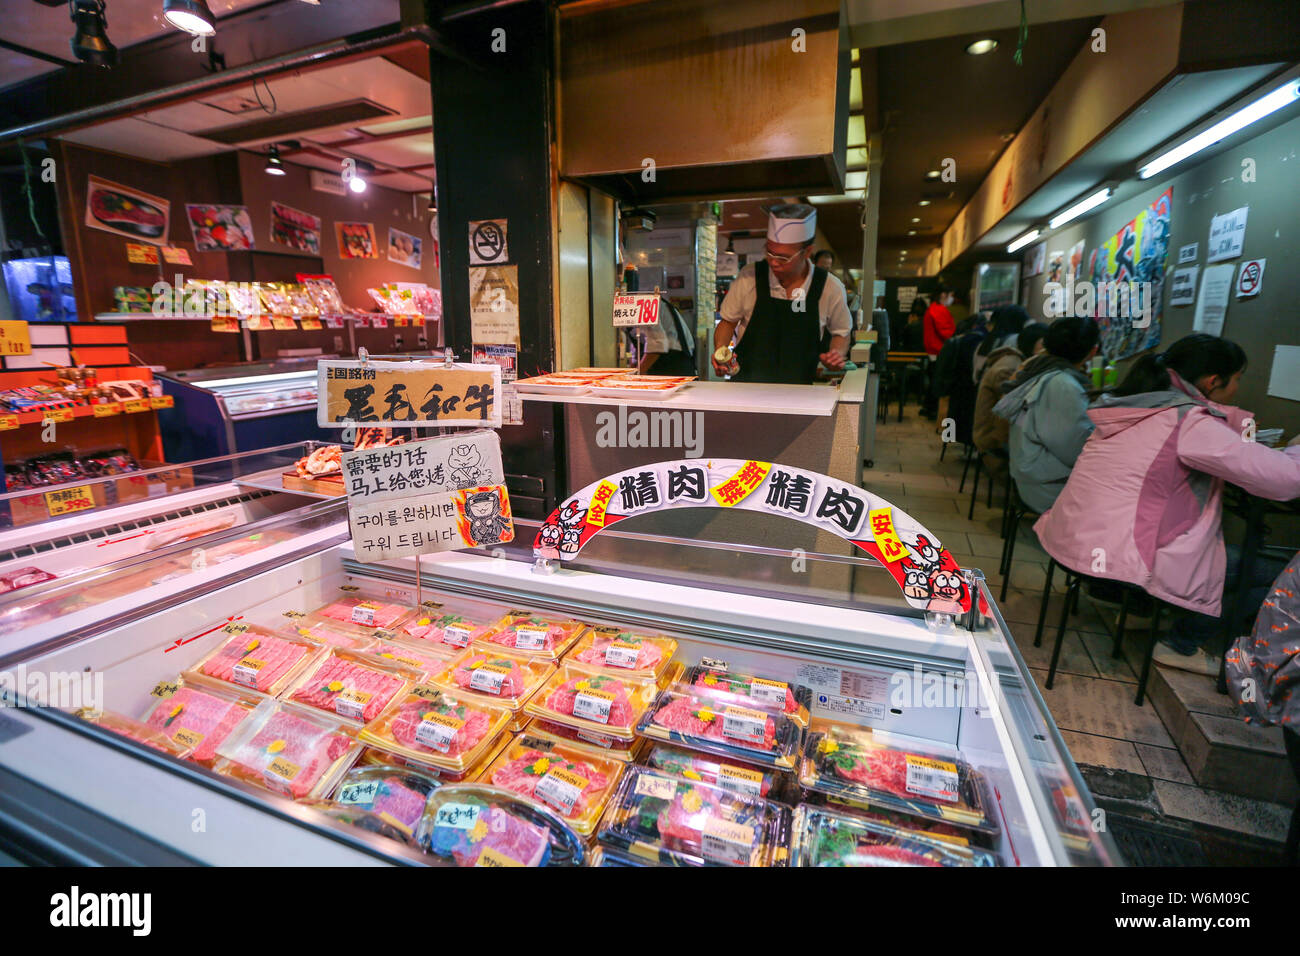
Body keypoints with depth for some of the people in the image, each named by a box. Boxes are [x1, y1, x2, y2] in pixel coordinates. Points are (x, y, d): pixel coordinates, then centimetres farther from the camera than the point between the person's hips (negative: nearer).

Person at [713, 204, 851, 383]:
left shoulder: (829, 288, 0)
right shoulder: (749, 277, -2)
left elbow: (841, 333, 17)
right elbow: (728, 321, 11)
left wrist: (837, 354, -4)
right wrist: (720, 351, -8)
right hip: (745, 388, -2)